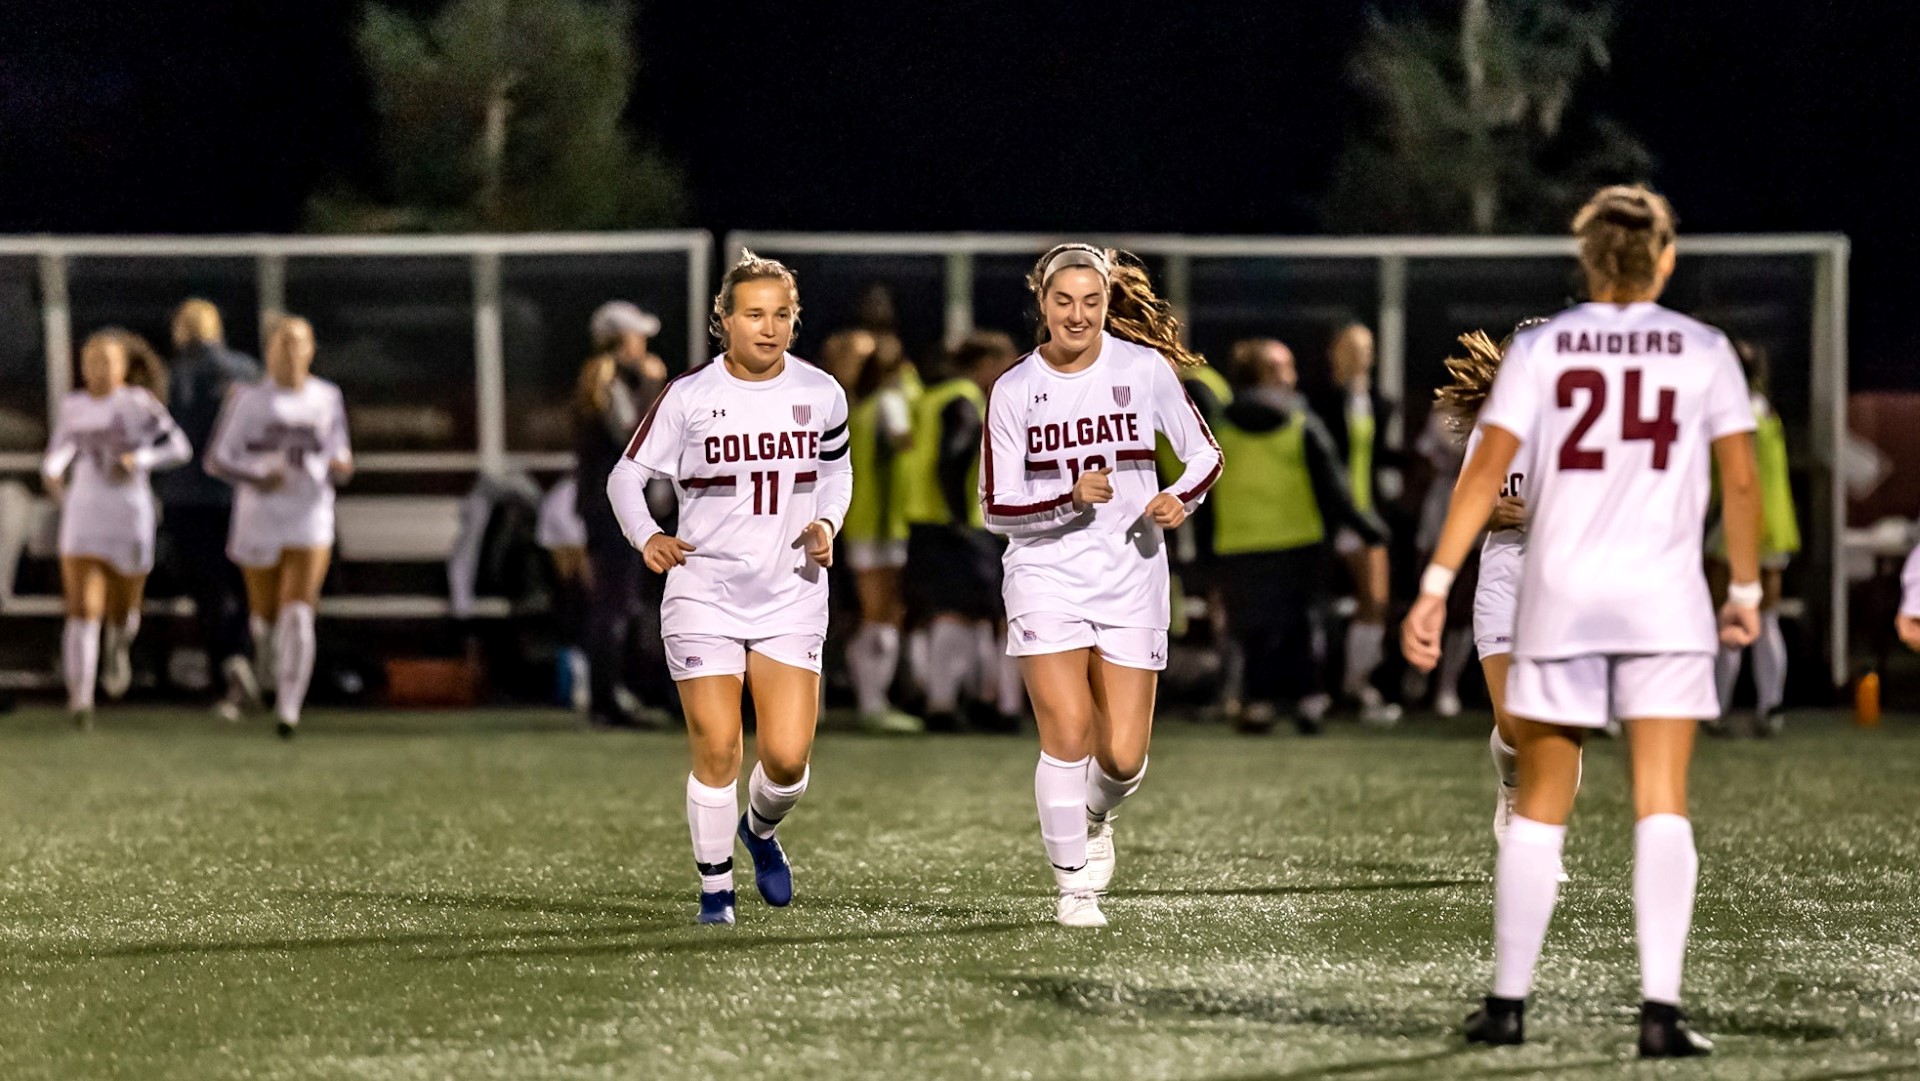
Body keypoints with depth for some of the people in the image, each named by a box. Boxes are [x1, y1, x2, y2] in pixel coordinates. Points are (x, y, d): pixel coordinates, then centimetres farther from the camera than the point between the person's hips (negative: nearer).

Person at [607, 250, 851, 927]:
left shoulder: (820, 394, 1)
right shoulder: (689, 397, -6)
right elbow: (627, 475, 1)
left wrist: (826, 523, -1)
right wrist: (646, 537, -17)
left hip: (791, 595, 2)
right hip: (704, 592, -2)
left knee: (787, 758, -6)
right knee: (716, 752, -6)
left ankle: (760, 830, 29)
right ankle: (715, 888, 12)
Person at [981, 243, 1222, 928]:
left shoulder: (1144, 369, -2)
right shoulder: (1014, 391, -2)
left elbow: (1204, 455, 8)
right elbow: (996, 508, -2)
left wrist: (1179, 499, -13)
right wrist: (1071, 500, -18)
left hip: (1131, 581, 1)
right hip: (1046, 575, -1)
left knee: (1123, 759, -3)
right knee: (1067, 735, -16)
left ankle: (1096, 815, 33)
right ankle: (1073, 885, 2)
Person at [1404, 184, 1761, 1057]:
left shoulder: (1539, 347, 3)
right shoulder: (1702, 351, 3)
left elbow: (1487, 468, -4)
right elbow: (1740, 479, 3)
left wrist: (1437, 584, -4)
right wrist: (1746, 592, 15)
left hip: (1558, 593, 1)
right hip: (1665, 598, -1)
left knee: (1540, 806, 10)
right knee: (1661, 805, -2)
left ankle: (1507, 1002, 13)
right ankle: (1660, 1008, -10)